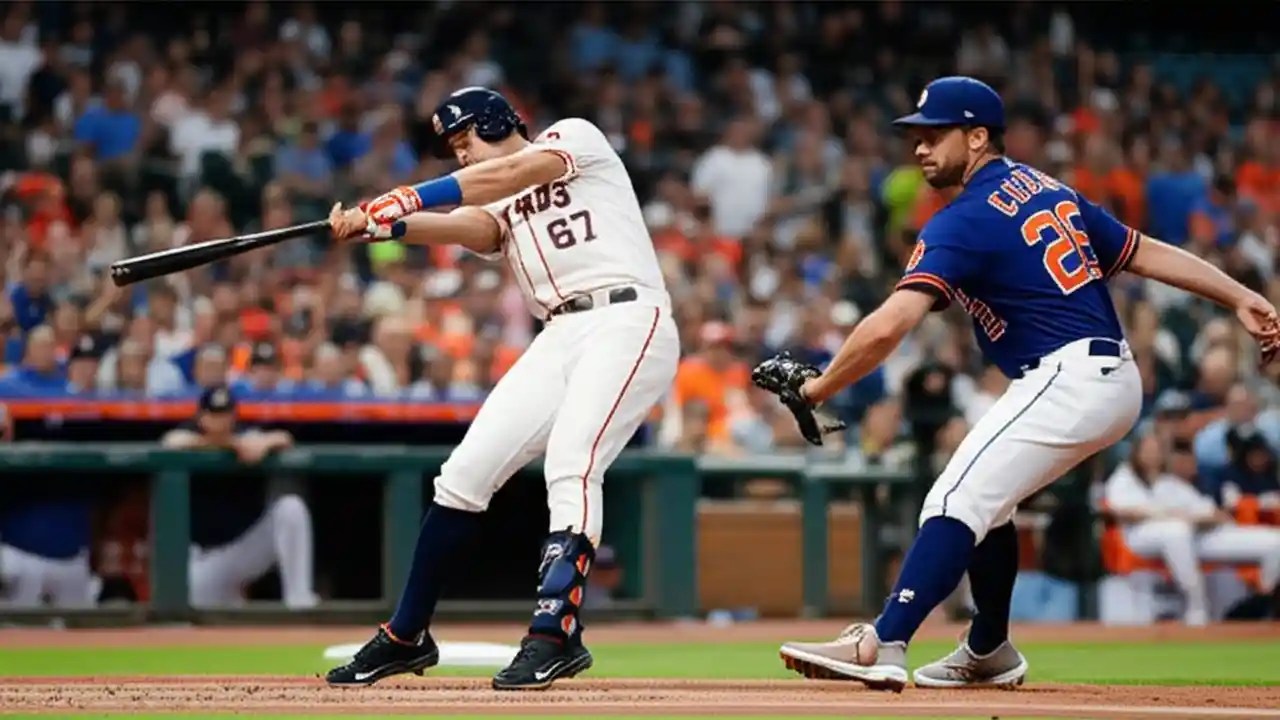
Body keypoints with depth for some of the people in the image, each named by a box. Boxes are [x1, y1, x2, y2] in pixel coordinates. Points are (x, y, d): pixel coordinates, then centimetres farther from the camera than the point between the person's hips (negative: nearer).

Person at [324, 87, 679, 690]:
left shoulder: (575, 137, 9)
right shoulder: (496, 212, 23)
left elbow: (509, 174, -12)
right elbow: (464, 227, -1)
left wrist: (411, 198, -20)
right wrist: (382, 226, -22)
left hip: (626, 320, -7)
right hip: (559, 340, 7)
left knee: (570, 467, -25)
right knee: (465, 474, 1)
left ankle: (555, 635, -30)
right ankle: (407, 636, 12)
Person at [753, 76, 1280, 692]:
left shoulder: (964, 221, -10)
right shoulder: (1049, 191, 17)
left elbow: (889, 327, -20)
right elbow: (1146, 253, 14)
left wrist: (816, 388, -12)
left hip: (1065, 380, -10)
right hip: (1116, 381, 10)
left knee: (956, 502, -17)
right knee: (985, 498, 25)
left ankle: (881, 647, -30)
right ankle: (989, 653, 35)